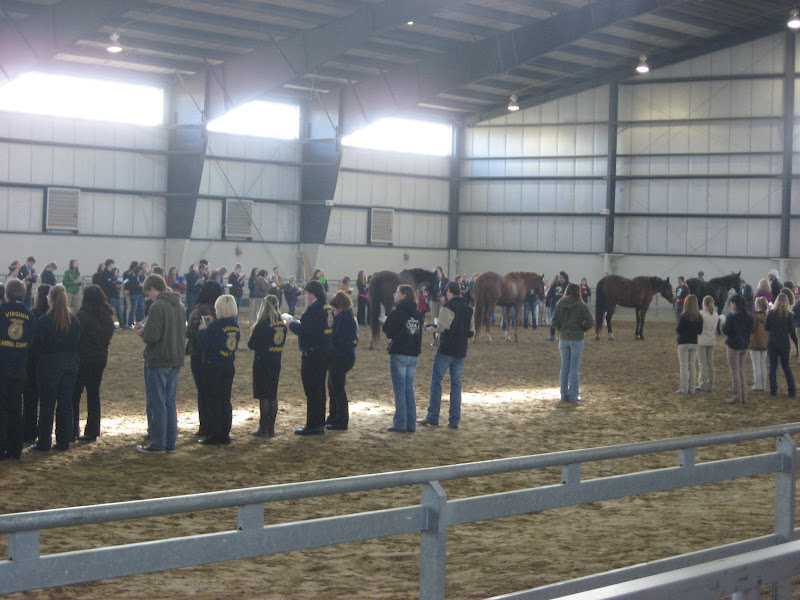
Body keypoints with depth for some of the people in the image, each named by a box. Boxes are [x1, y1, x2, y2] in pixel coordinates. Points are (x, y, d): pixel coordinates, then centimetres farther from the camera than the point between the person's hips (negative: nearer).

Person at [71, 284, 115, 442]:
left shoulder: (82, 315, -17)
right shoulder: (108, 315, 3)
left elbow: (75, 338, -15)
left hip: (82, 359, -6)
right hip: (100, 358, 6)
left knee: (75, 395, 3)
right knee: (94, 394, 13)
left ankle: (73, 431, 1)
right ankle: (92, 431, 14)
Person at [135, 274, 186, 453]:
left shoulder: (158, 306, -16)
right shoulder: (180, 306, 11)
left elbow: (151, 336, -22)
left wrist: (142, 331, 1)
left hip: (158, 361, -8)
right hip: (176, 360, 8)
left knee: (157, 403, -1)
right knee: (170, 403, 13)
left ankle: (158, 443, 2)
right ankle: (170, 443, 15)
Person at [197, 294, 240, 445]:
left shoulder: (215, 326, -16)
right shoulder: (236, 325, 4)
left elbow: (203, 345, -16)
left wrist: (202, 330, 2)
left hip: (213, 366, -6)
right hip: (230, 366, 6)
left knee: (214, 401, -1)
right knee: (226, 401, 11)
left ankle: (214, 436, 1)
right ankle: (225, 434, 14)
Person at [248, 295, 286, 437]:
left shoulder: (263, 324, -17)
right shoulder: (282, 324, 3)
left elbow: (251, 344, -13)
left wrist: (252, 334, 6)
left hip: (262, 363, -6)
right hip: (276, 363, 6)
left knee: (263, 396, -1)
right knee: (273, 396, 11)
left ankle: (263, 428, 2)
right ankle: (271, 428, 15)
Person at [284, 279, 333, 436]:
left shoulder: (314, 309, -19)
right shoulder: (327, 309, 11)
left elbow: (302, 330, -22)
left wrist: (290, 323, -3)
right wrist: (297, 322, 16)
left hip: (313, 355, -10)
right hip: (325, 352, 10)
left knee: (312, 390, -5)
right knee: (319, 389, 16)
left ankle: (312, 425, -2)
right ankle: (319, 424, 22)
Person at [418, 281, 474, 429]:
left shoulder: (447, 306, -9)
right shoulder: (468, 308, 11)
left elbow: (443, 327, -16)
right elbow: (471, 332, 11)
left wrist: (430, 327, 2)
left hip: (446, 350, -6)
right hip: (461, 351, 6)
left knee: (436, 381, 2)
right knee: (456, 383, 9)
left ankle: (433, 417, -1)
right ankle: (454, 420, 6)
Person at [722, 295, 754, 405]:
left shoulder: (731, 316, -16)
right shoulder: (749, 316, 4)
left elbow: (726, 330, -15)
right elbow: (750, 330, 10)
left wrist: (723, 325, 5)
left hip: (733, 346, -6)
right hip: (745, 346, 6)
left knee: (734, 372, -1)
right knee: (741, 371, 16)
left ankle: (737, 397, -2)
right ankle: (743, 396, 17)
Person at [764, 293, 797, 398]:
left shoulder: (771, 313, -8)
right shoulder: (789, 314, -8)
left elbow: (766, 327, -2)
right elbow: (792, 331, -4)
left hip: (772, 343, -1)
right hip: (785, 344, 1)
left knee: (773, 367, 6)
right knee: (786, 367, 13)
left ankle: (773, 391, 4)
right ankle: (792, 391, 10)